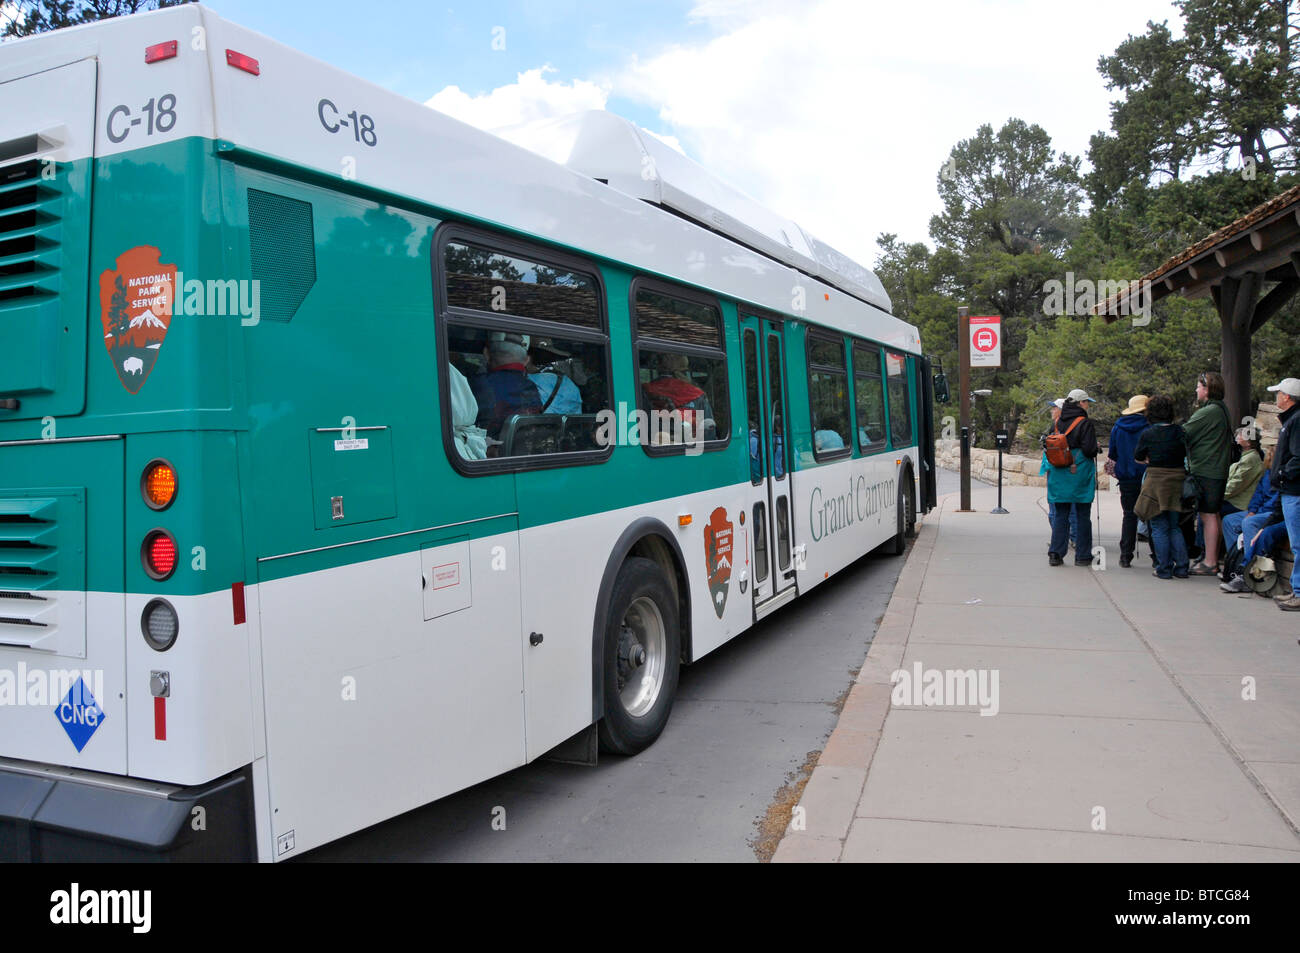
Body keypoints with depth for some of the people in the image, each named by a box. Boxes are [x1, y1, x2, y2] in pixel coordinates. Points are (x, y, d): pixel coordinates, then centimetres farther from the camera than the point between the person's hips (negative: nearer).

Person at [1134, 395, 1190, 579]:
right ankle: (1181, 568, 13)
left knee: (1159, 528, 4)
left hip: (1156, 483, -4)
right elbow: (1185, 453, 12)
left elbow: (1138, 458, 2)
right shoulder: (1178, 431, -1)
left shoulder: (1148, 434, -9)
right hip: (1177, 482, 4)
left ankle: (1164, 569, 5)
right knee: (1174, 526, 15)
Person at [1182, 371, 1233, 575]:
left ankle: (1209, 563, -4)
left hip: (1205, 472, -10)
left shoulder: (1209, 412, -16)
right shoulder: (1222, 409, 15)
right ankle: (1212, 557, 23)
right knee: (1212, 514, 15)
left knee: (1208, 515, -7)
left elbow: (1184, 434, -12)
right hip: (1218, 471, 10)